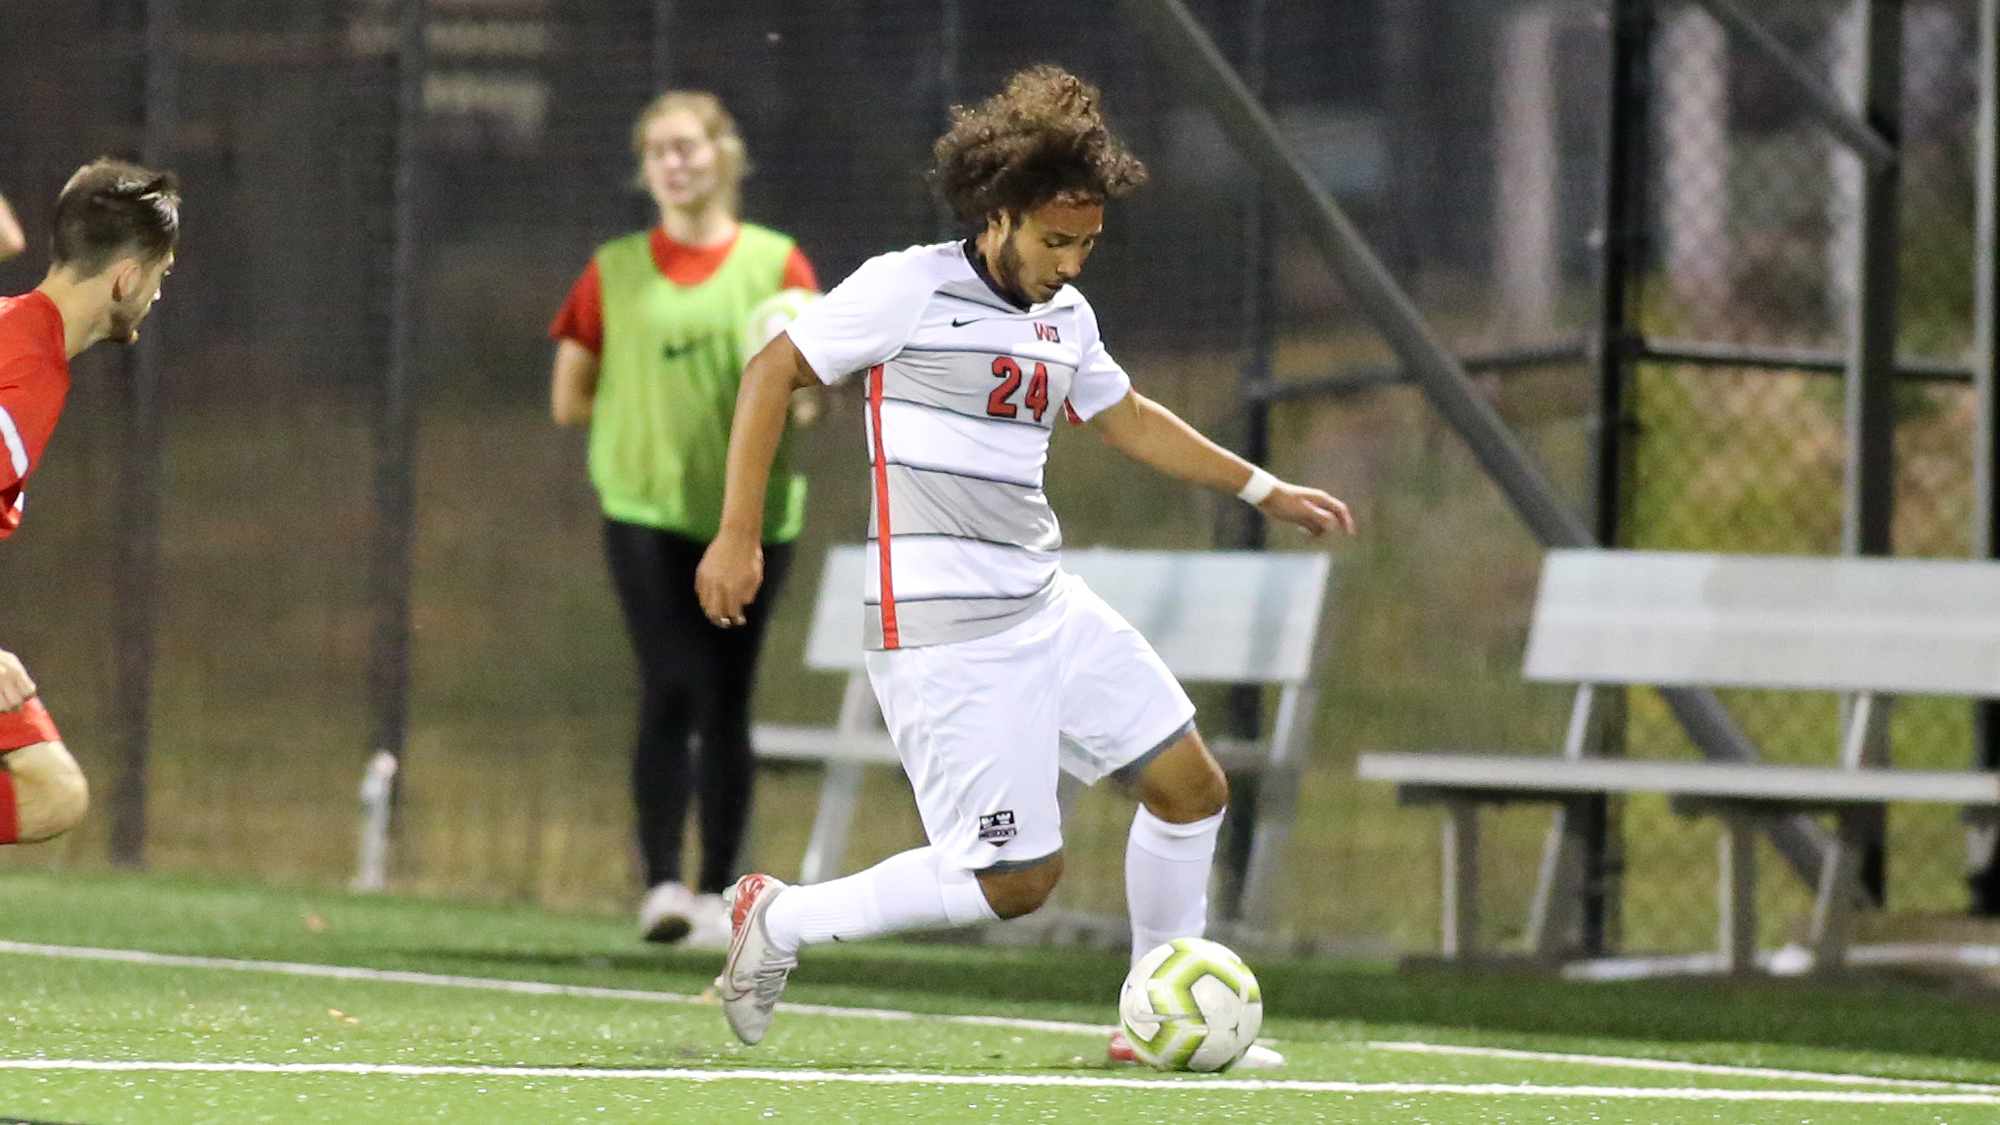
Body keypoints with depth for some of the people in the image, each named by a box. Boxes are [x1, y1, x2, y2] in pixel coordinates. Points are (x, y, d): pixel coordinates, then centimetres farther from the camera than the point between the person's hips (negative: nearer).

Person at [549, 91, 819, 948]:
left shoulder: (777, 264, 6)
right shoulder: (615, 273, 8)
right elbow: (570, 400, 11)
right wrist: (652, 407, 0)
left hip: (749, 513, 1)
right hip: (647, 509, -1)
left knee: (725, 704, 4)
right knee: (670, 690, -14)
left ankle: (717, 892, 10)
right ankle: (662, 883, -18)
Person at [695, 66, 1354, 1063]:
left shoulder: (1065, 317, 13)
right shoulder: (911, 288, -10)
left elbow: (1128, 420, 31)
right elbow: (773, 371, -5)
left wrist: (1263, 489, 33)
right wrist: (737, 535, -10)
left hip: (1047, 607, 8)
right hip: (945, 630, -8)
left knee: (1191, 790, 8)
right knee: (1017, 877, -11)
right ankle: (779, 921, 4)